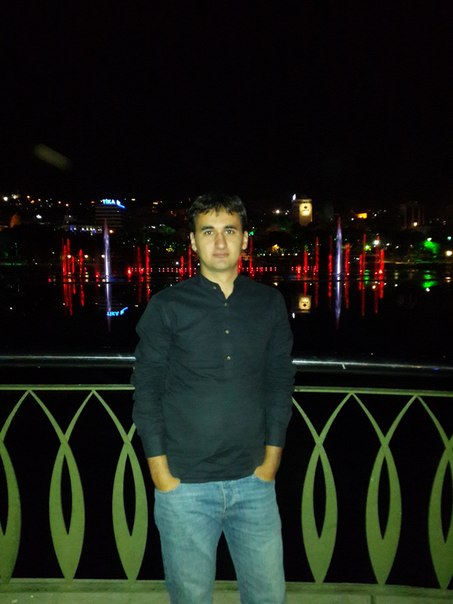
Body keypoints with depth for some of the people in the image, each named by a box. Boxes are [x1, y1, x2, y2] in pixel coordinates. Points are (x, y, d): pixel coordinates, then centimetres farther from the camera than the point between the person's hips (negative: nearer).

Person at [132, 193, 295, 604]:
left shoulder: (270, 303, 2)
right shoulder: (167, 307, -5)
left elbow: (280, 381, 6)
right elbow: (147, 389, -3)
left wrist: (272, 457, 3)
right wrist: (160, 471, -4)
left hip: (254, 481, 2)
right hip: (184, 485, -1)